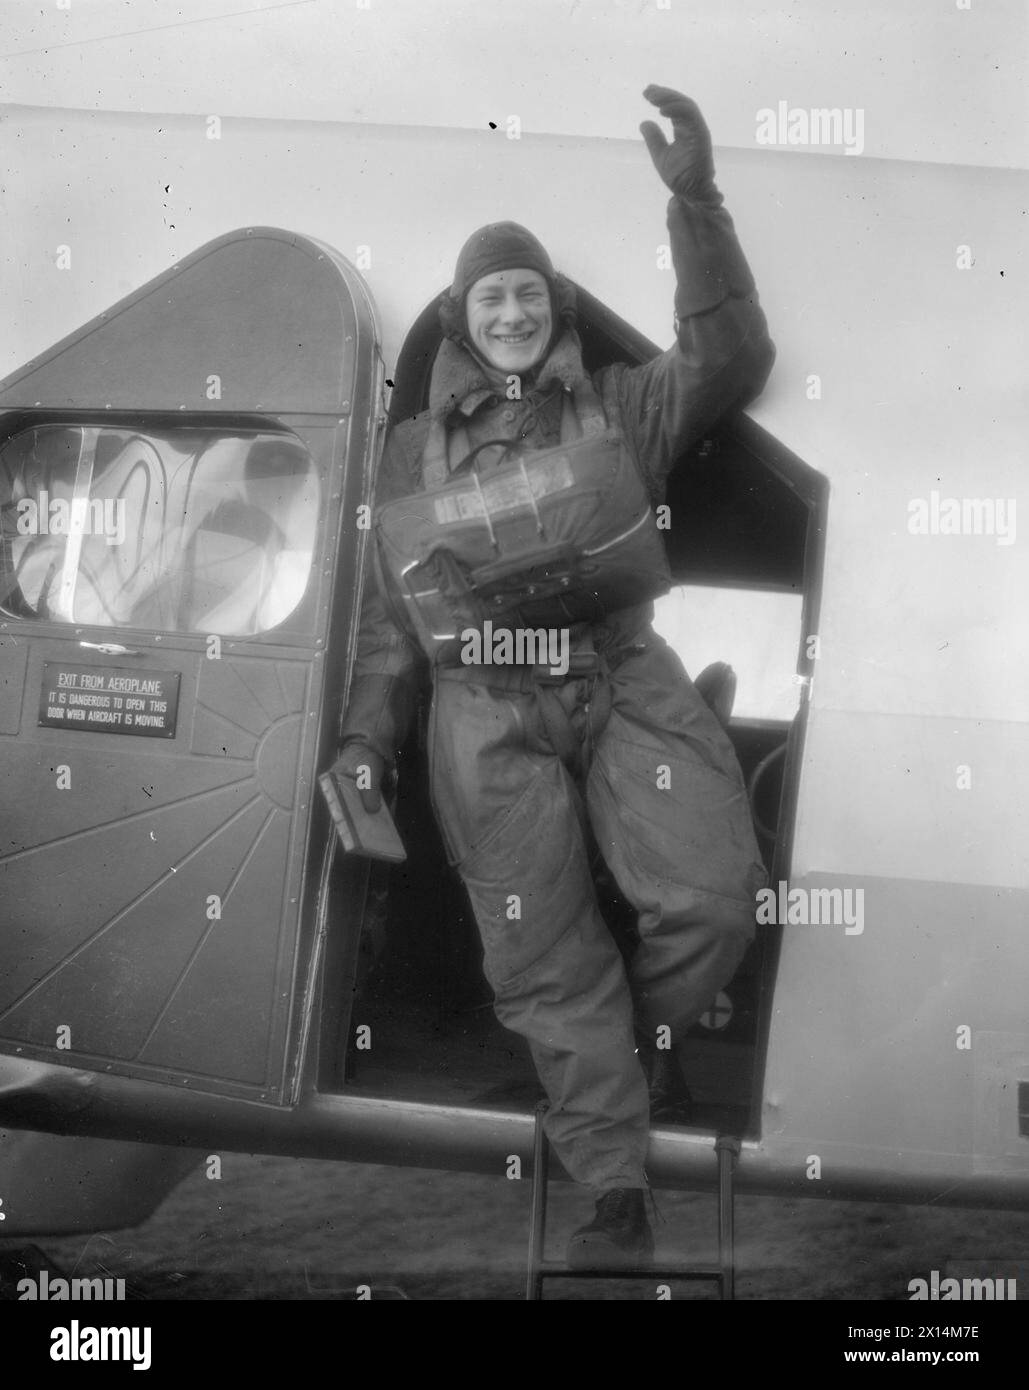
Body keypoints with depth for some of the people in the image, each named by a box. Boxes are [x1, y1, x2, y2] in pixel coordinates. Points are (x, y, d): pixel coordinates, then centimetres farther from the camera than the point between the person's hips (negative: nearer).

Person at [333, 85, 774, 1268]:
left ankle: (643, 1044, 15)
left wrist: (696, 202, -12)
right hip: (489, 714, 1)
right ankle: (616, 1192, 9)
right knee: (545, 959, -2)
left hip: (621, 681, 0)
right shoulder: (415, 448, 18)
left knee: (713, 888, -17)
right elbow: (387, 611, 18)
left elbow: (730, 362, -3)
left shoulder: (621, 405, 15)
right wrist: (366, 740, 9)